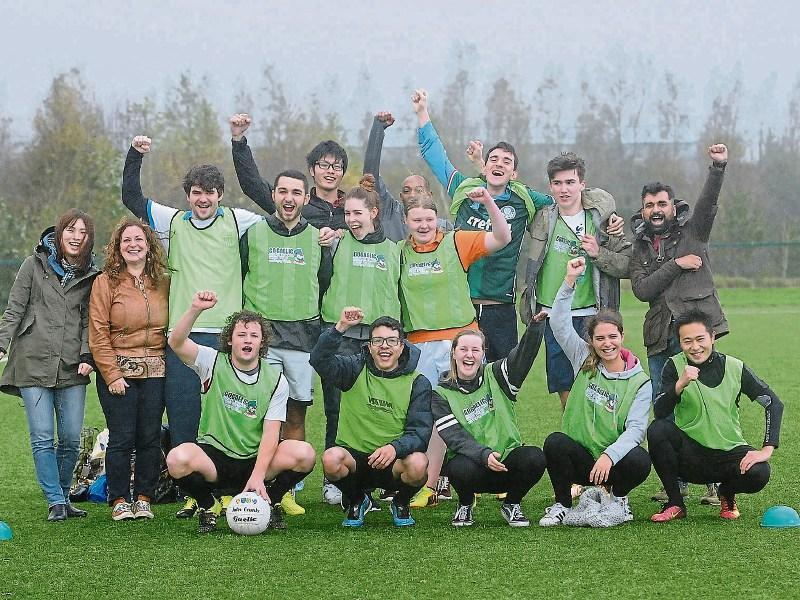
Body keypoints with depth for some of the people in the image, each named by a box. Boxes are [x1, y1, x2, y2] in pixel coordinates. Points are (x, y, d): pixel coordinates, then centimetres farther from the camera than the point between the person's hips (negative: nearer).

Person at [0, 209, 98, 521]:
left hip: (72, 367, 2)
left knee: (71, 438, 1)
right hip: (33, 364, -2)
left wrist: (87, 356, -2)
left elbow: (89, 320, 11)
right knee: (42, 437, -6)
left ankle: (62, 497, 17)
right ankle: (55, 502, 0)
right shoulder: (35, 265, 5)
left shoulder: (91, 276, 11)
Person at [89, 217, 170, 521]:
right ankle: (119, 500, 7)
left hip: (155, 371, 3)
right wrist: (112, 375, -11)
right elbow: (98, 334, -5)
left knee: (150, 437, 3)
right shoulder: (106, 282, -1)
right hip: (119, 372, -3)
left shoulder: (163, 283, 10)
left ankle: (144, 498, 13)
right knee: (121, 437, -4)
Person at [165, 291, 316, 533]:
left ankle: (270, 501, 5)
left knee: (304, 454, -25)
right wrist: (196, 310, -32)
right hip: (214, 455, -1)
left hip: (256, 460, 1)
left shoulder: (276, 380, 0)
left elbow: (271, 432, -8)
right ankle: (207, 505, -1)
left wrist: (258, 476, -21)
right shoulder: (213, 363, 0)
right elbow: (176, 342, -16)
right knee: (178, 459, -34)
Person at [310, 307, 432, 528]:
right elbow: (319, 359, -17)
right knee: (331, 459, -33)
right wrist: (341, 327, -30)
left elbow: (420, 431, -10)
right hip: (355, 456, 0)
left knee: (418, 464, -34)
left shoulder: (417, 383, 0)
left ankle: (401, 504, 5)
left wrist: (395, 448, -30)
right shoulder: (355, 370, 2)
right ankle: (357, 501, 3)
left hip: (394, 460, 0)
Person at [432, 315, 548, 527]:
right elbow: (454, 437, -12)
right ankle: (465, 504, 1)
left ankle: (511, 504, 2)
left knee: (535, 458, -29)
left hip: (507, 458, 2)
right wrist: (484, 455, -30)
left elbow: (524, 354, -13)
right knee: (461, 469, -37)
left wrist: (536, 325, -34)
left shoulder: (494, 376, 5)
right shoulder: (442, 395, 1)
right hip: (471, 460, -2)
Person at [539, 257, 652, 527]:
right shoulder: (584, 362, 4)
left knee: (640, 461, -33)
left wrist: (609, 456, -29)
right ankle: (562, 505, -8)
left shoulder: (640, 382, -2)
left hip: (614, 461, 0)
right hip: (579, 458, 1)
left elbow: (635, 429, -13)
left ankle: (619, 496, 4)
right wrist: (570, 281, -14)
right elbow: (559, 323, -4)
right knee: (555, 442, -32)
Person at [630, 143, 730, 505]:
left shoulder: (692, 231, 7)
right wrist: (677, 265, -8)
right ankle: (677, 482, 16)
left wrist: (718, 167, -28)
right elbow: (641, 289, -1)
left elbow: (708, 201, -12)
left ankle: (717, 482, -6)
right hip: (659, 338, 4)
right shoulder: (640, 248, 14)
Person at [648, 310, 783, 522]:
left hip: (729, 451, 0)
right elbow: (660, 413, -16)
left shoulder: (734, 367, -4)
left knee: (758, 473, -32)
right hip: (690, 453, 0)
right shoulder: (675, 366, -5)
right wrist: (680, 385, -34)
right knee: (657, 430, -29)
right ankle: (675, 504, -8)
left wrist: (766, 450, -14)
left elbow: (774, 403, -3)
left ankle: (727, 494, 8)